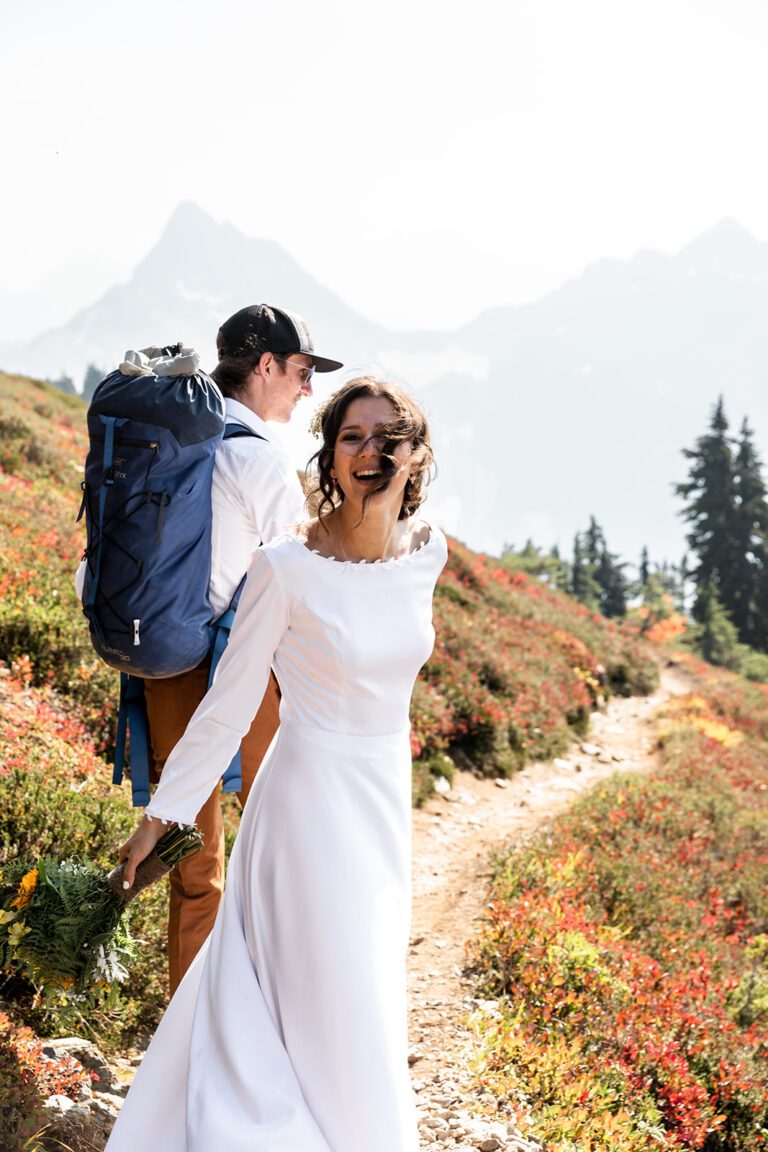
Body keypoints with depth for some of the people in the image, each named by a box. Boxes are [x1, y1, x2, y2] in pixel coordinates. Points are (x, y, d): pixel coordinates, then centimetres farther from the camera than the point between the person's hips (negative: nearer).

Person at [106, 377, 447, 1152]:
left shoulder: (428, 553, -5)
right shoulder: (286, 569, -19)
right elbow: (229, 703, -11)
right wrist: (159, 817, -6)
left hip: (387, 795, 6)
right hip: (314, 792, -6)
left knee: (368, 985, 19)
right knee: (336, 1007, 0)